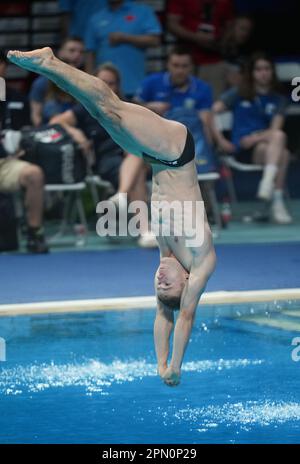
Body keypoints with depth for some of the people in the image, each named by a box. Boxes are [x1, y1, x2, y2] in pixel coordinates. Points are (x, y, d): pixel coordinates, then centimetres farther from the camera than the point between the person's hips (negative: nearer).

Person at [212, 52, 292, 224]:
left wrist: (256, 138, -19)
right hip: (242, 150, -3)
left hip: (267, 147, 3)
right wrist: (220, 139, -8)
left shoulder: (278, 100, 14)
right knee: (279, 135, -33)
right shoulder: (239, 94, 11)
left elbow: (275, 129, -1)